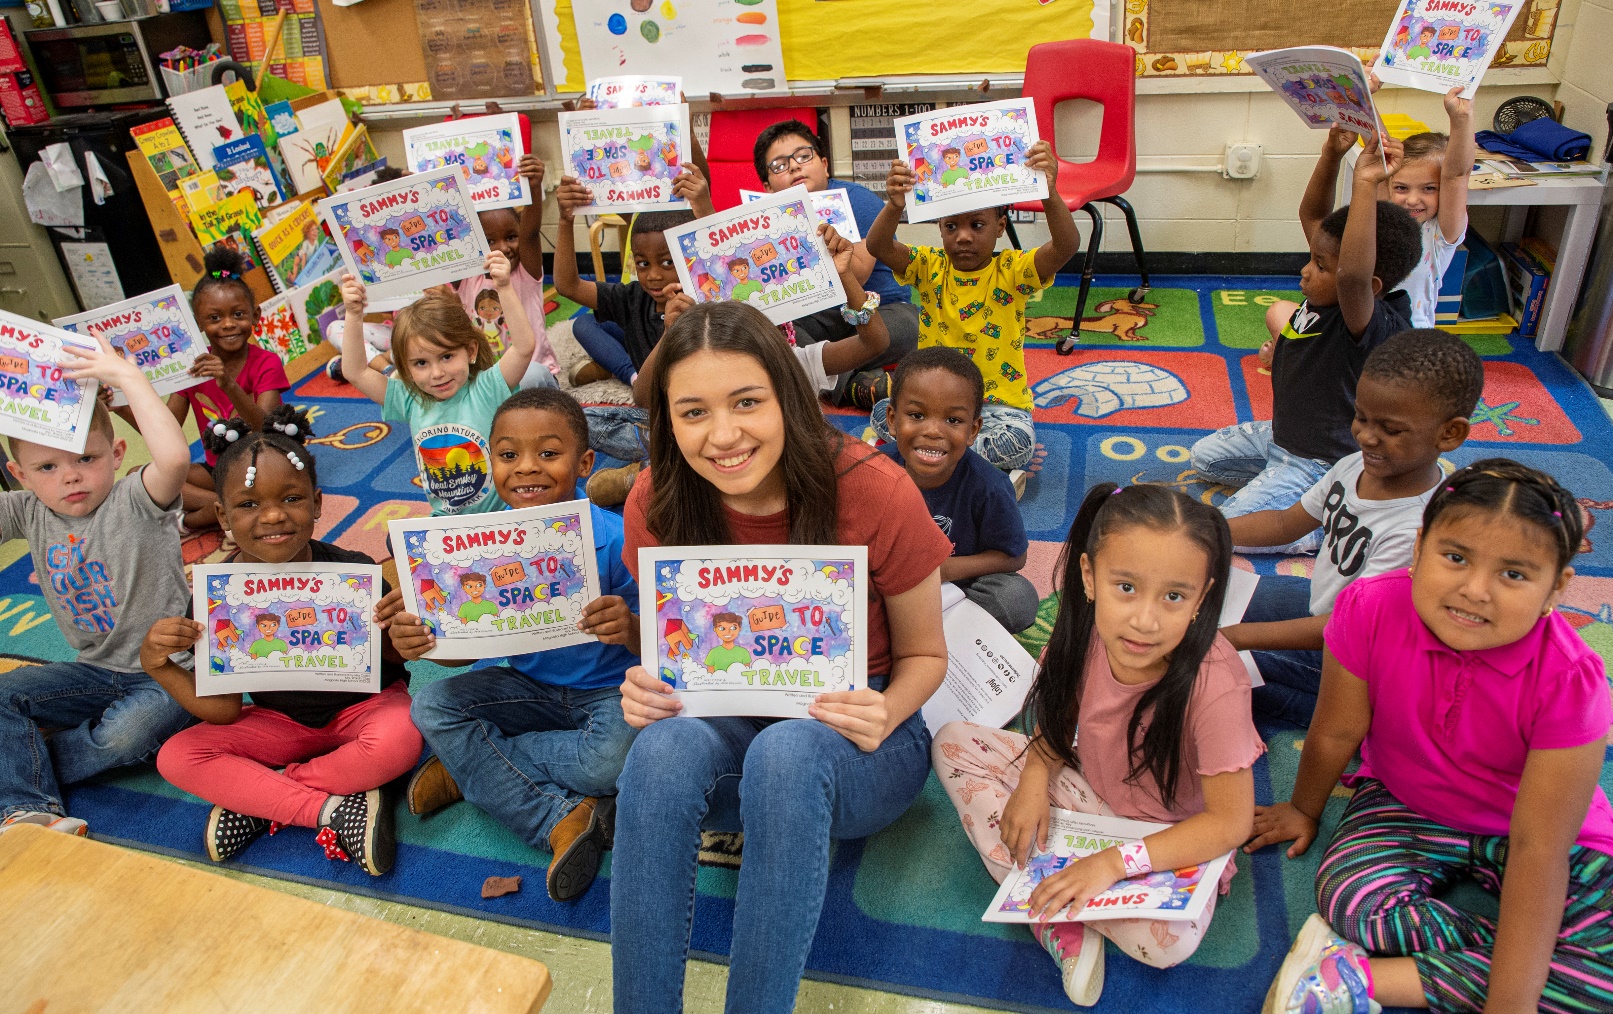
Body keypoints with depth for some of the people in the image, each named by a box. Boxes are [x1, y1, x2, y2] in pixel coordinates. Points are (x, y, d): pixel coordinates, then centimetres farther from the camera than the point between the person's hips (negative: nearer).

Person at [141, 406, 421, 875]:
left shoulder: (353, 573, -23)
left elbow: (391, 659, -12)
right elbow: (223, 710, -10)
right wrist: (158, 665, -25)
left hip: (363, 705, -3)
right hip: (280, 722, 3)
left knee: (400, 739, -34)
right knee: (177, 757, -15)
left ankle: (256, 798, -11)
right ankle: (333, 809, -18)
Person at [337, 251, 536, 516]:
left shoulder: (487, 388, -11)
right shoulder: (410, 400, 2)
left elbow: (524, 347, -23)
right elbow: (355, 372, 3)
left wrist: (505, 289, -29)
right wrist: (354, 316, -4)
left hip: (501, 514, -3)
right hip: (446, 522, 4)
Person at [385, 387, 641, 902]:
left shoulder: (615, 539, -22)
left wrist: (630, 630, -42)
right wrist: (421, 639, -24)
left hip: (609, 692, -5)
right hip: (529, 687, 5)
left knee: (613, 758, -34)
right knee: (430, 706, -13)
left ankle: (471, 768, -7)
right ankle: (562, 818, -17)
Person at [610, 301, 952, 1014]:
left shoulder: (874, 492, -19)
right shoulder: (656, 503, -10)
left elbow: (924, 654, -4)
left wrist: (885, 714, -25)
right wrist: (646, 688, -17)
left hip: (856, 745, -2)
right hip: (725, 731, 2)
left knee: (789, 750, -36)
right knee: (664, 745, -32)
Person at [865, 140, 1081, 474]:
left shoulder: (1012, 271, -6)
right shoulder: (929, 267, 0)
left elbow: (1065, 247, -24)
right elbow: (878, 247, -17)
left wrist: (1050, 194, -43)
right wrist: (894, 206, -39)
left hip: (998, 403, -2)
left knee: (1018, 440, -31)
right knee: (883, 414, -22)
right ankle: (985, 460, -12)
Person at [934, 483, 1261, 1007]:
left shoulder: (1213, 681, -33)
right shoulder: (1086, 634, -20)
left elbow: (1231, 821, -27)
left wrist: (1114, 862, -32)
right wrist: (1035, 779, -17)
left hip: (1173, 836, -5)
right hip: (1085, 788, 5)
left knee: (1169, 939, -34)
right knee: (953, 743, -6)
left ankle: (1048, 898, -4)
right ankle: (1060, 913, -14)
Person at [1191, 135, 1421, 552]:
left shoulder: (1374, 325, -32)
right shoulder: (1323, 298, -9)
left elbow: (1353, 276, -56)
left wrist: (1365, 185, -56)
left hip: (1317, 462, -9)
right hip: (1280, 434, 9)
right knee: (1204, 456, 23)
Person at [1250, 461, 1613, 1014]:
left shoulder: (1569, 679, -28)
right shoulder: (1370, 609, -26)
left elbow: (1537, 850, -29)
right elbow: (1336, 734, -8)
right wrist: (1305, 811, 8)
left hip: (1532, 827, 1)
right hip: (1404, 804, 0)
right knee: (1349, 898, -31)